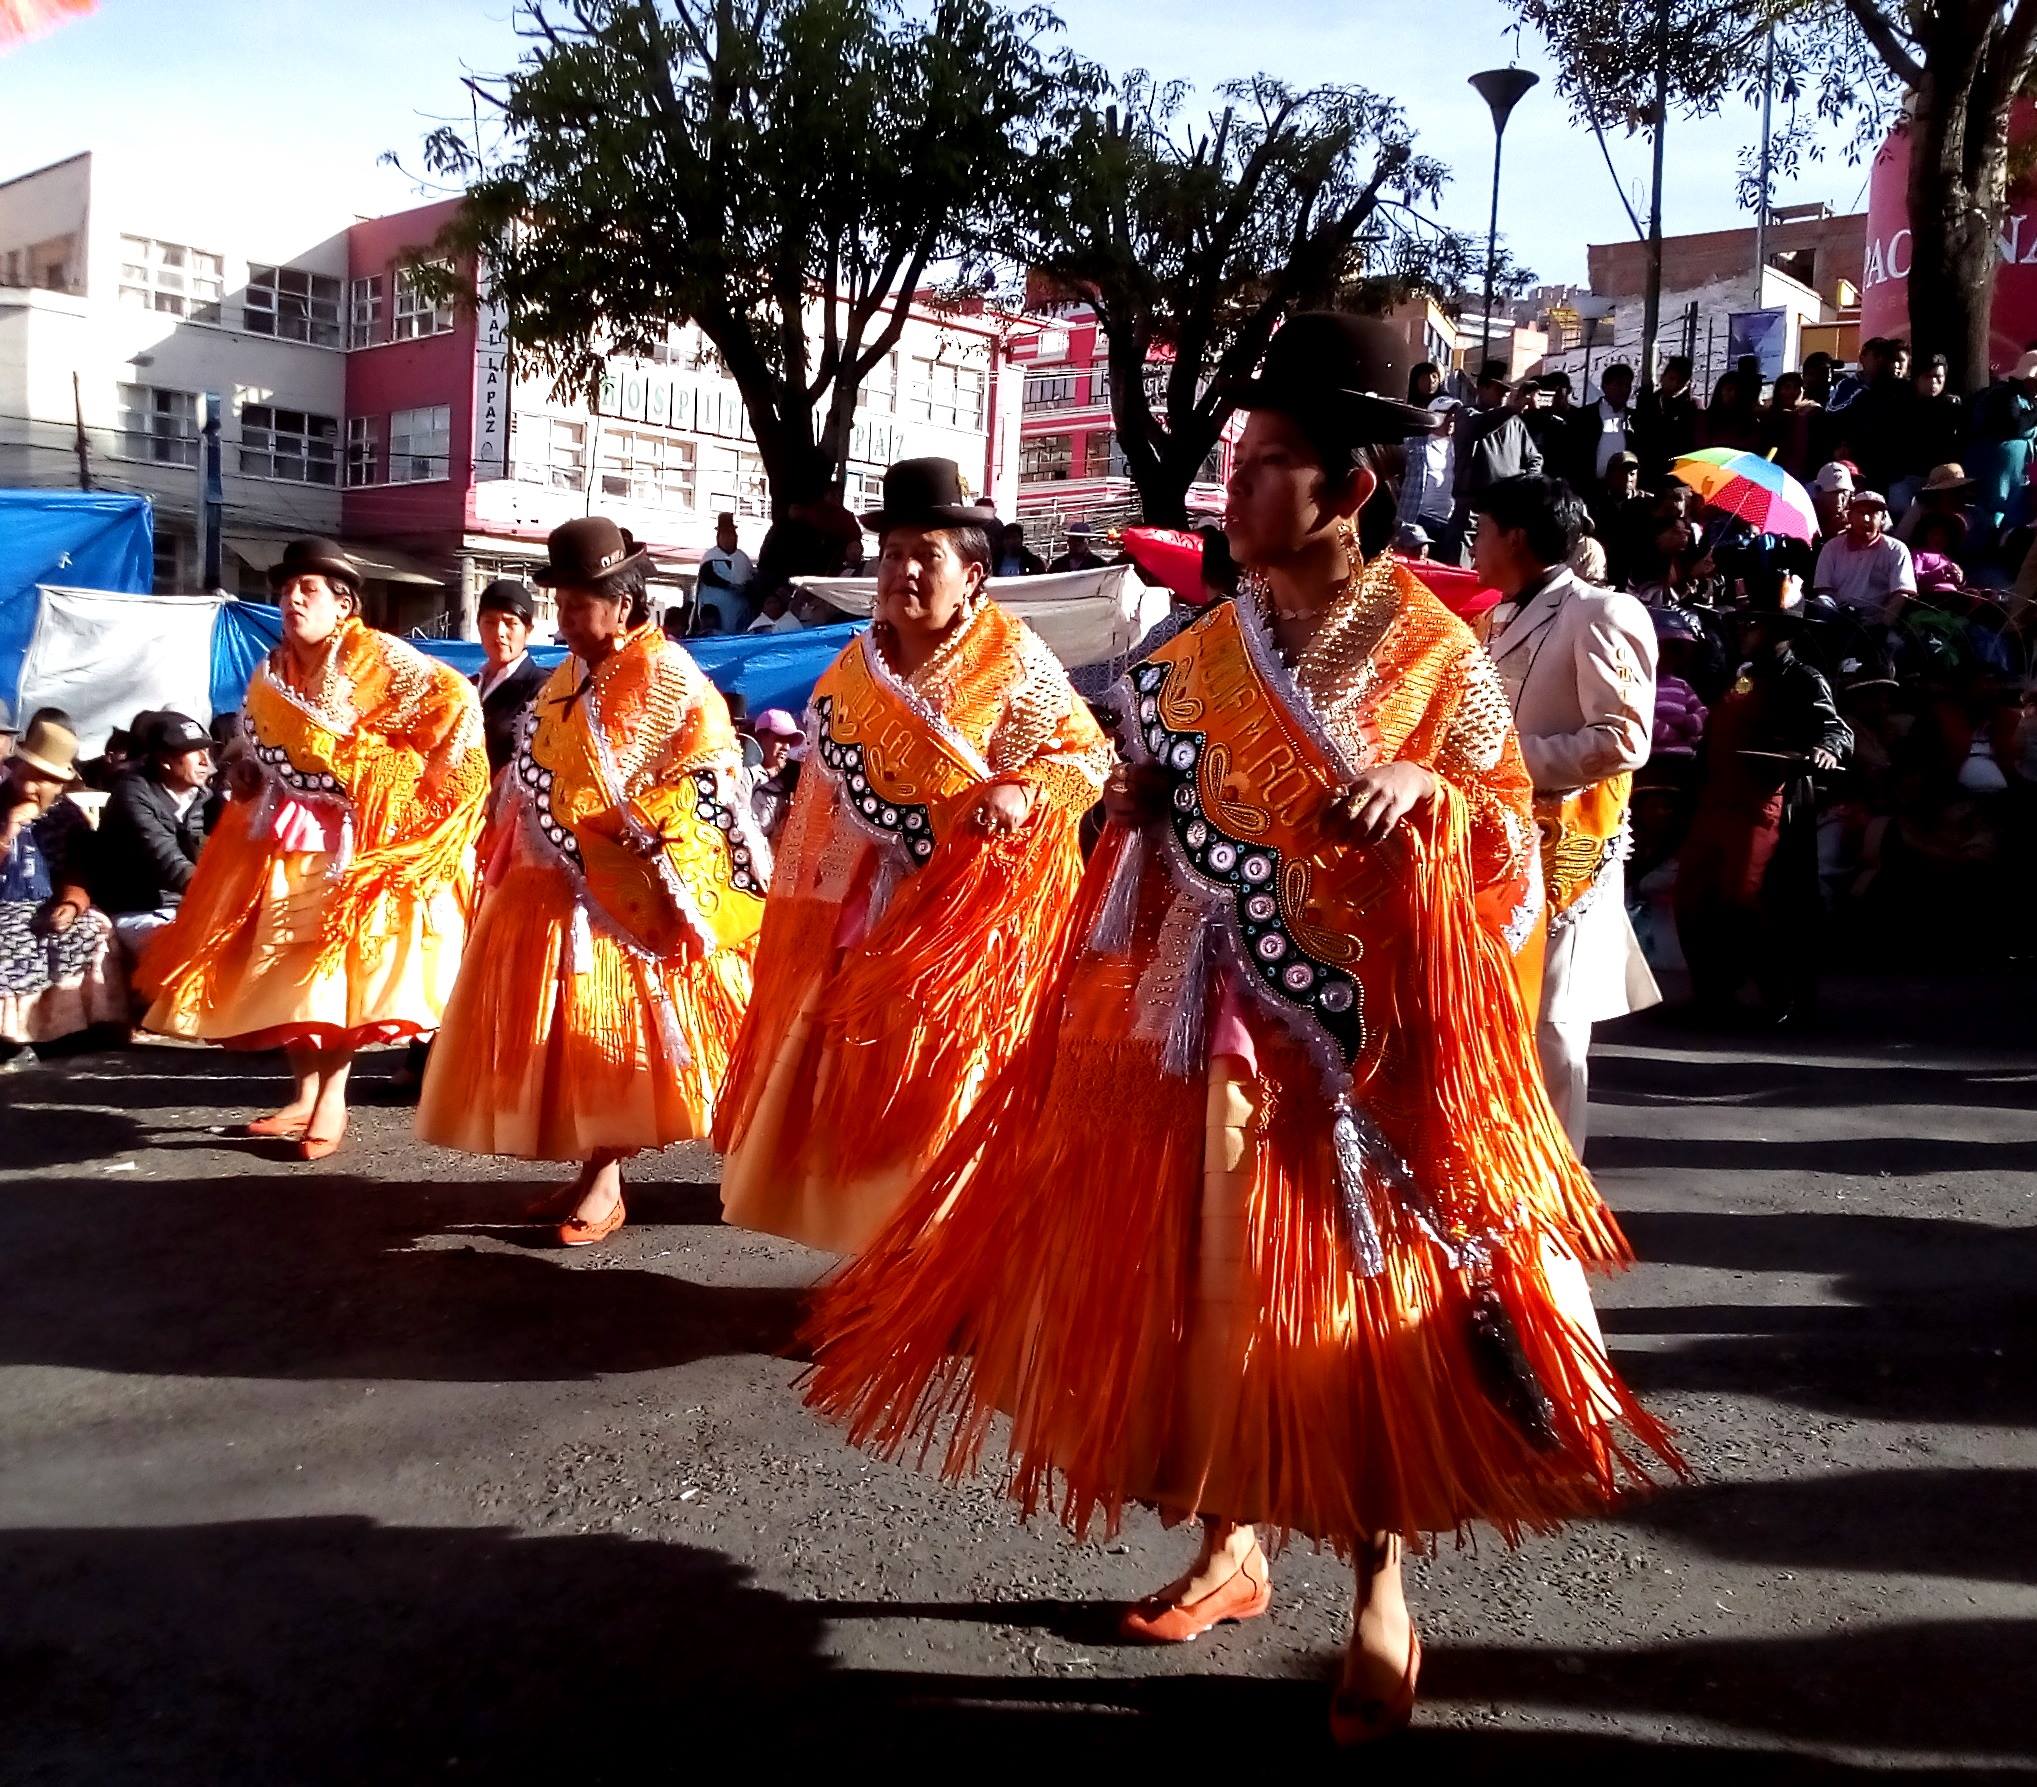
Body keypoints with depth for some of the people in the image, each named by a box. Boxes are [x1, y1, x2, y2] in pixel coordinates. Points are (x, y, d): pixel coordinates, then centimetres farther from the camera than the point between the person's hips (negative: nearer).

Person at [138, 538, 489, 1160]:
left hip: (356, 838, -7)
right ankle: (304, 1094, 18)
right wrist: (246, 778, 6)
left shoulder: (378, 658, -10)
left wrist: (418, 775, -17)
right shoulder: (271, 674, 10)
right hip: (286, 835, 7)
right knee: (286, 963, 8)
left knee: (342, 960, -4)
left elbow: (457, 699, -17)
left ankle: (333, 1098, 6)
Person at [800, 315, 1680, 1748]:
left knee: (1366, 1297, 2)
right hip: (1210, 1027, 4)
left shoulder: (1437, 652, -5)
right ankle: (1233, 1543, 29)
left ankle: (1380, 1587, 20)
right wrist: (1133, 806, -6)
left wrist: (1430, 797, -20)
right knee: (1202, 1284, 10)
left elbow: (1513, 838, -1)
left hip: (1369, 1031, -4)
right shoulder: (1201, 651, 7)